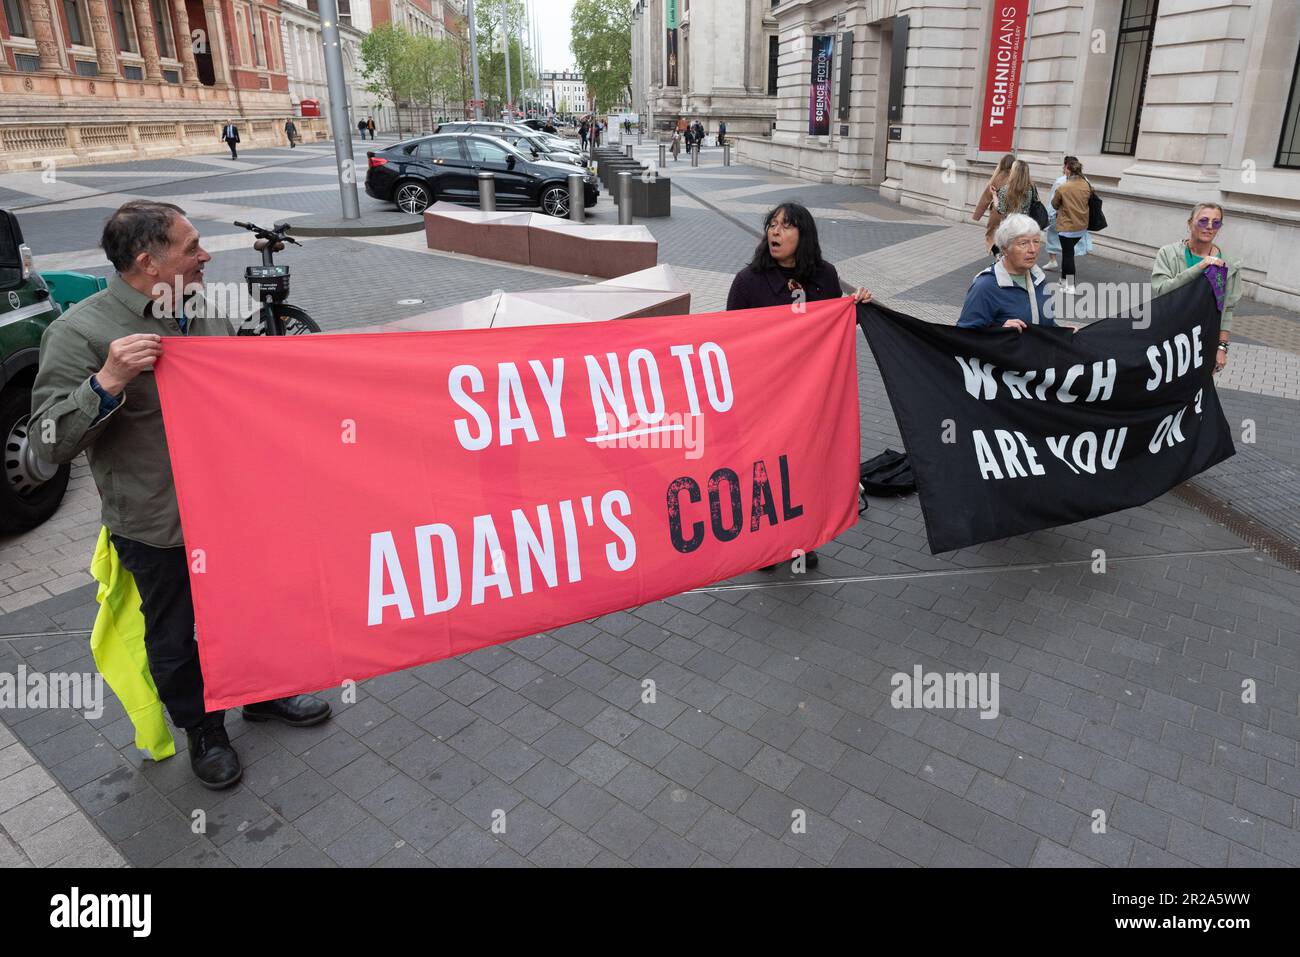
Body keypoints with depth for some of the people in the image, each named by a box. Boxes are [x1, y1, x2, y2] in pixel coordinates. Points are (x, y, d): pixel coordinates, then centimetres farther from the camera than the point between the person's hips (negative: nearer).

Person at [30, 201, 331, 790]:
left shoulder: (203, 309, 2)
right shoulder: (80, 333, -17)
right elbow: (50, 443, -19)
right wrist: (107, 381, -33)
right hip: (156, 527, -5)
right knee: (173, 638, 13)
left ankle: (263, 693, 45)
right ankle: (204, 732, 36)